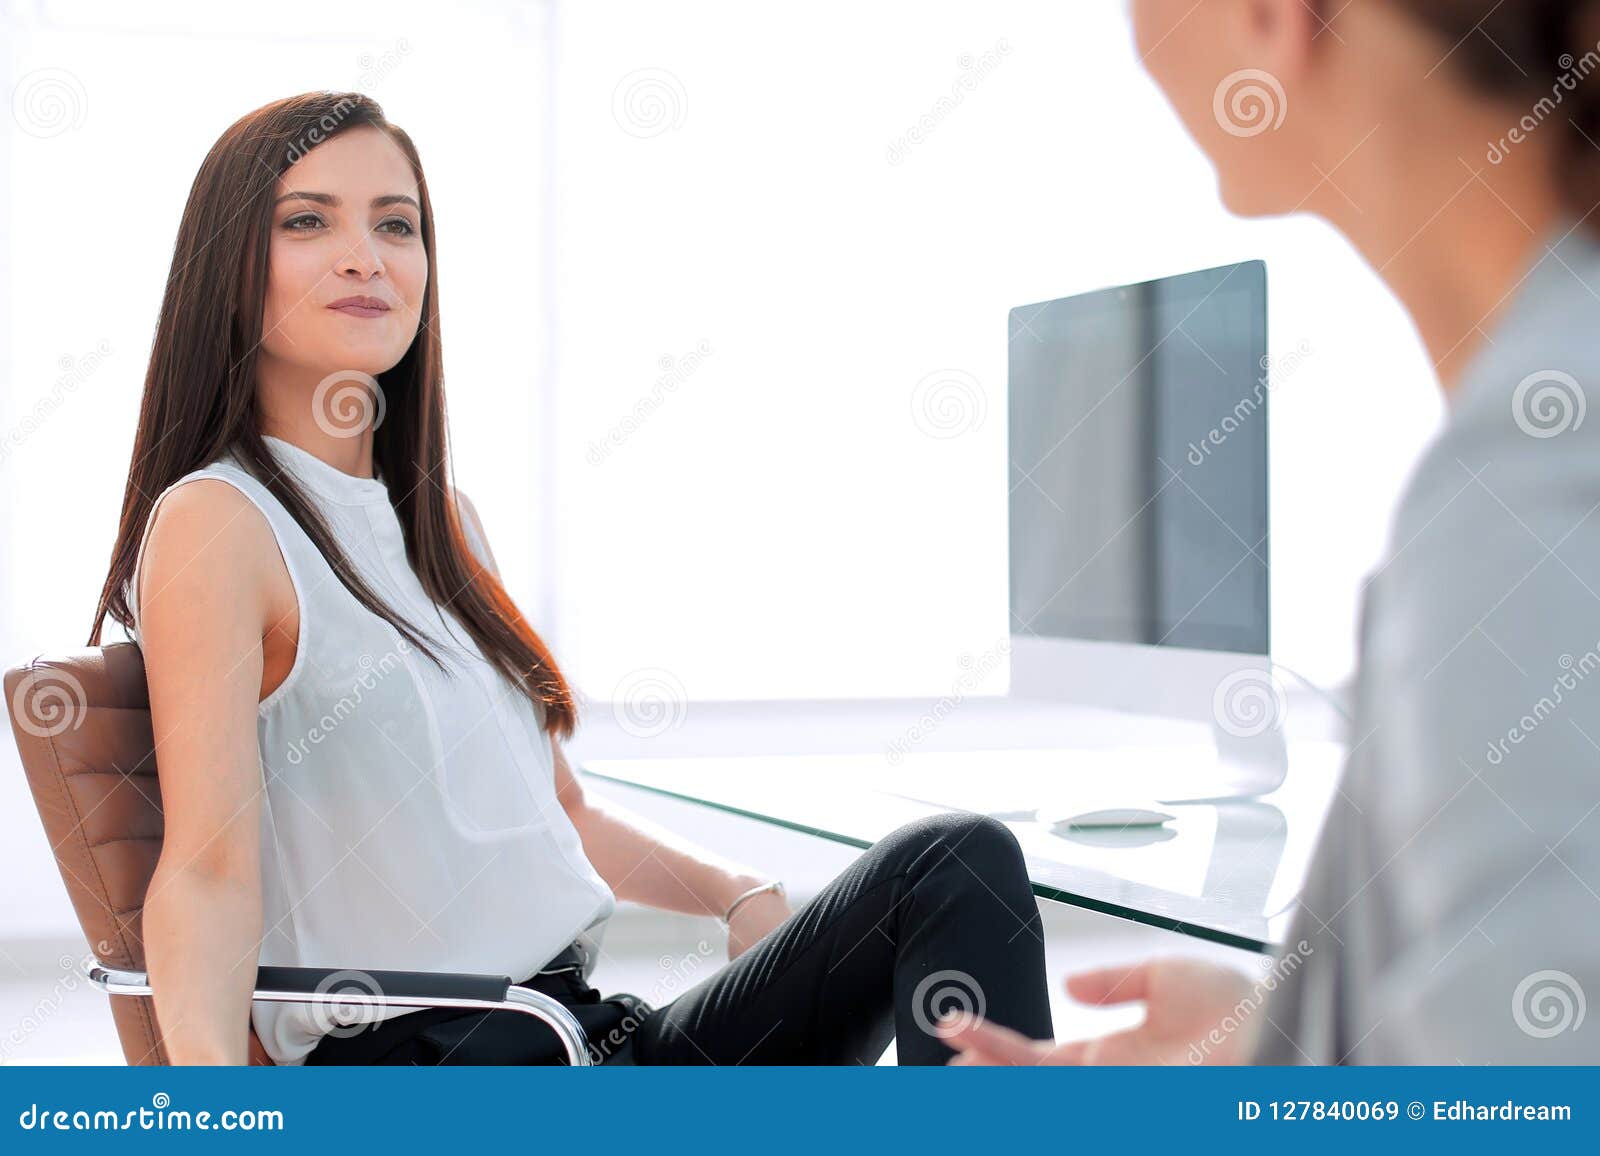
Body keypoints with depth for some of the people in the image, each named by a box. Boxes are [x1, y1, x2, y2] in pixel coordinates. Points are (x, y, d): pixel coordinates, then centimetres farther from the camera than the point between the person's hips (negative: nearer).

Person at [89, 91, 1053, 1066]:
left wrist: (742, 898, 8)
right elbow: (209, 866, -16)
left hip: (594, 1023, 8)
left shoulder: (444, 517, 18)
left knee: (961, 863, -13)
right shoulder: (218, 520, -6)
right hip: (419, 1057, -8)